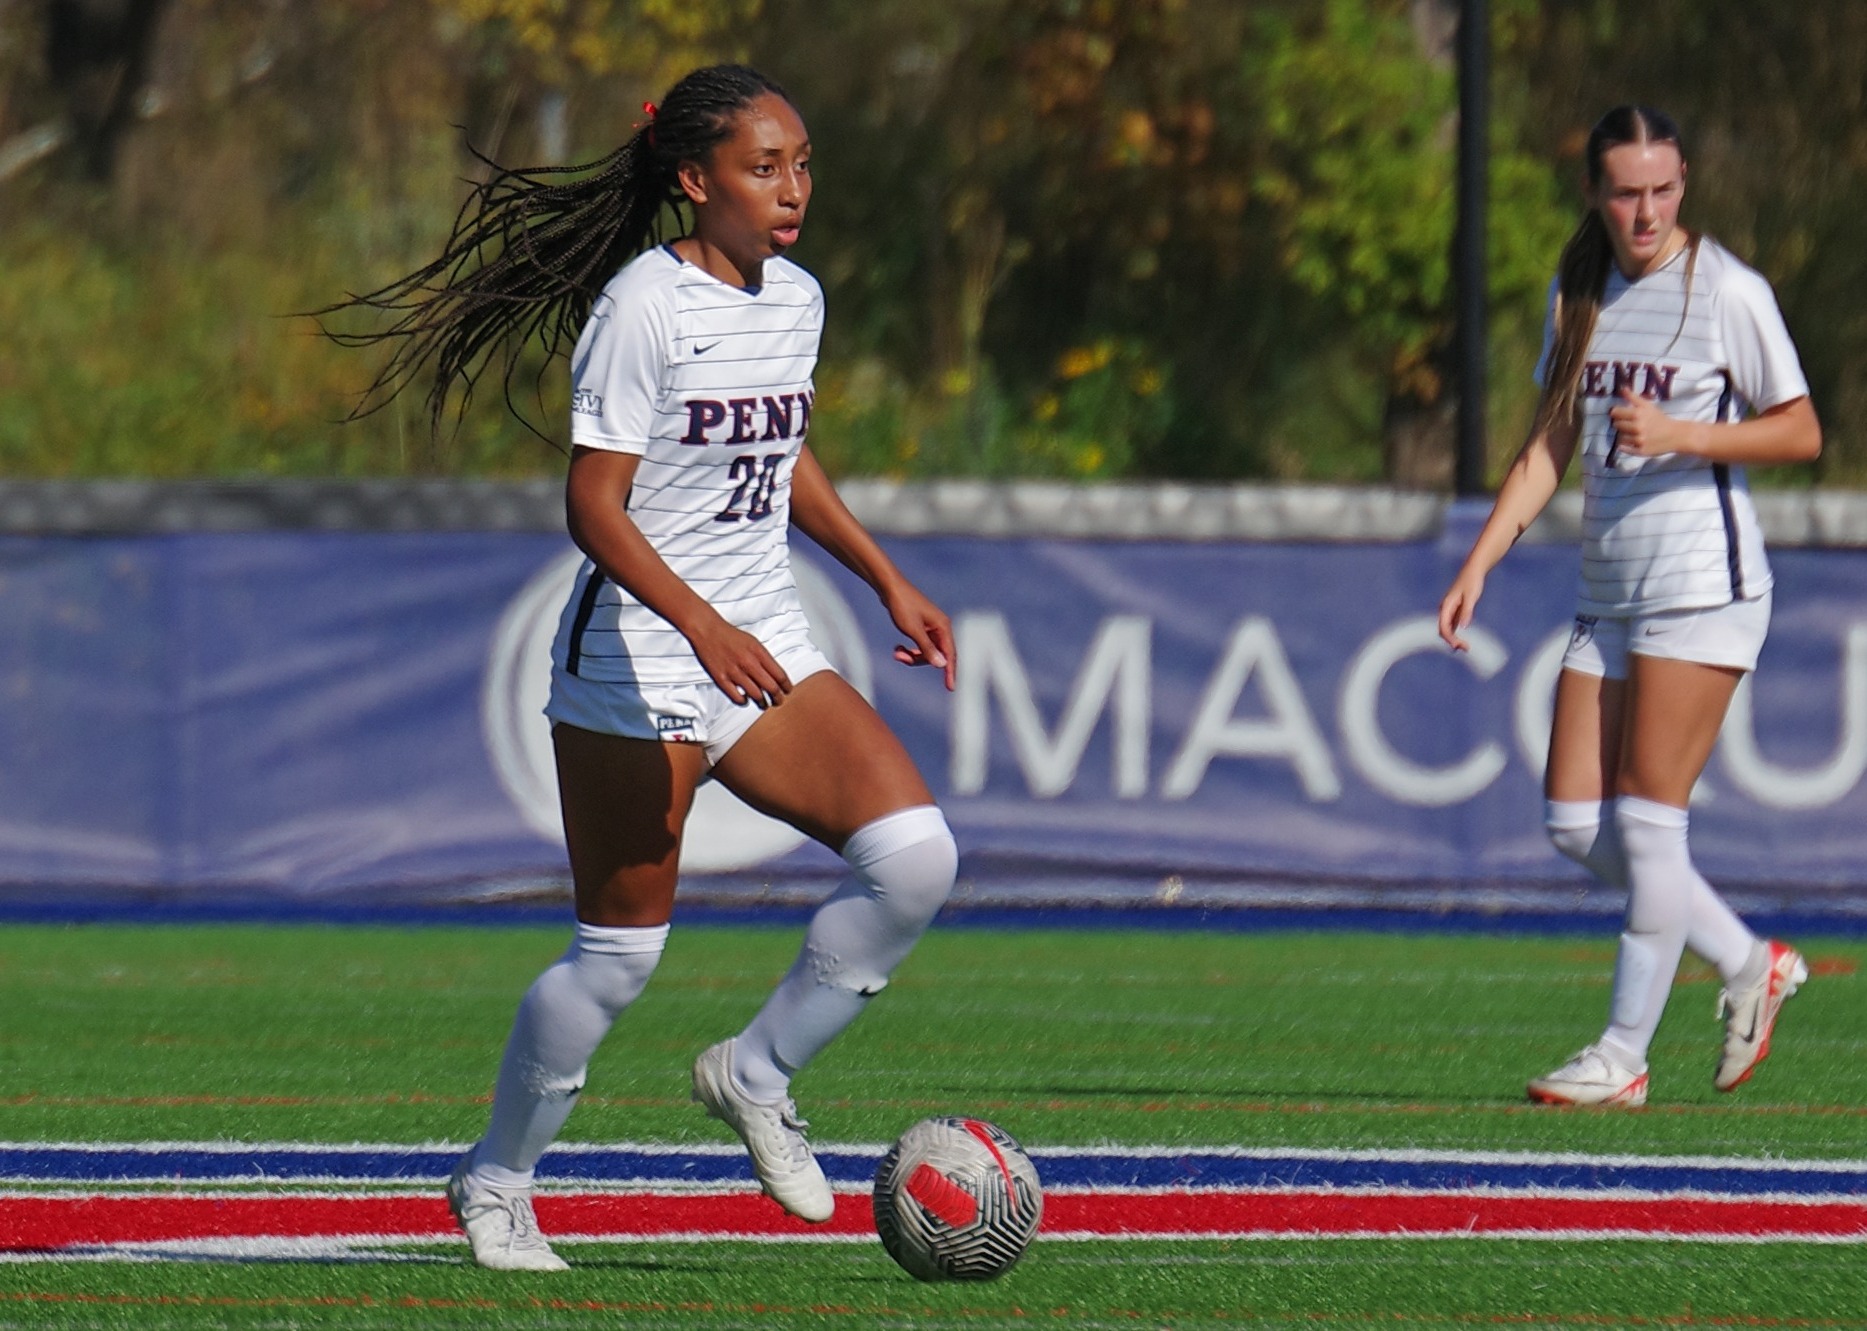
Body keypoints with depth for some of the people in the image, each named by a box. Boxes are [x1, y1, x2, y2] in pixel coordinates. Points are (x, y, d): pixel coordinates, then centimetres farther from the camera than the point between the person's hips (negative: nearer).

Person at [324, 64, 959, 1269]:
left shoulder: (796, 302, 8)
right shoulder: (644, 308, -15)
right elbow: (594, 506, -18)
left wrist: (889, 583, 21)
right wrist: (704, 627, -29)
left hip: (767, 655, 7)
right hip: (637, 671, -6)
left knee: (915, 853, -13)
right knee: (621, 951, -1)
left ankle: (758, 1074, 6)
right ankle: (498, 1180, 21)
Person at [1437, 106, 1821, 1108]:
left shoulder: (1727, 291, -7)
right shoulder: (1578, 292, 11)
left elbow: (1801, 432, -4)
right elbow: (1549, 447, 16)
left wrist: (1679, 434, -17)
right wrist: (1478, 565, 7)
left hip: (1701, 584, -7)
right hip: (1607, 591, 7)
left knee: (1646, 820, -8)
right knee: (1576, 825, 2)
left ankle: (1624, 1056, 0)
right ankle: (1749, 967, 19)